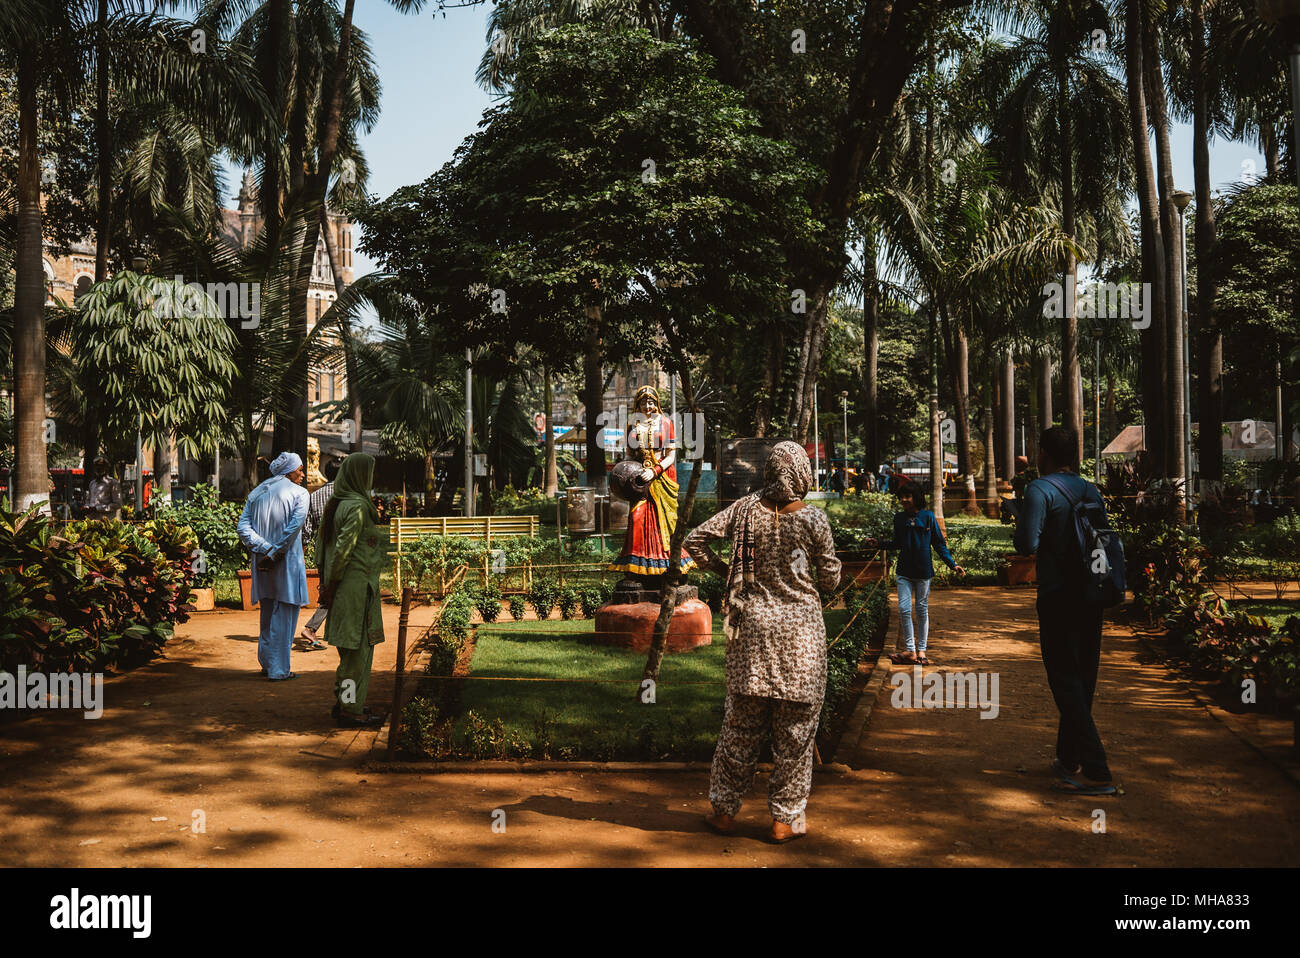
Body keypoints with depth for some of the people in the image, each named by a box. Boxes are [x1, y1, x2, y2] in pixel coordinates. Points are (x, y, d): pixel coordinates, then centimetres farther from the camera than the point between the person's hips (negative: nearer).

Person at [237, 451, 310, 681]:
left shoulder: (256, 493, 11)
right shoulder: (299, 493, -5)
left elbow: (244, 528, 0)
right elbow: (295, 526, -20)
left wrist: (265, 548, -7)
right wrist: (275, 552, -16)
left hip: (262, 561, 6)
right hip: (287, 562, -6)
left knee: (268, 612, 18)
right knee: (285, 614, 1)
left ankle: (266, 663, 26)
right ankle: (278, 669, 4)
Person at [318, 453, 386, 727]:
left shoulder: (338, 504, 11)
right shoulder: (357, 506, -16)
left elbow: (324, 544, 12)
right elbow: (343, 547, -21)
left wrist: (328, 583, 13)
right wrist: (332, 584, -12)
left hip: (344, 584, 9)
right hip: (358, 583, -9)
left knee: (351, 648, 17)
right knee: (358, 646, -2)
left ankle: (343, 702, 25)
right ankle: (350, 709, 4)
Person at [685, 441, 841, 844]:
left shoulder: (745, 509, -2)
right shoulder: (813, 518, -8)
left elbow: (695, 540, -1)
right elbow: (830, 577, 0)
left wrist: (724, 570, 11)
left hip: (753, 623, 3)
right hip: (800, 625, -3)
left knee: (741, 723, 12)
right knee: (794, 730, 8)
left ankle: (725, 811, 20)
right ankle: (784, 819, 15)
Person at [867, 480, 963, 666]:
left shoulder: (927, 517, -3)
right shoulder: (899, 518, 5)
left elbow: (939, 544, 2)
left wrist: (952, 564, -3)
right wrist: (879, 544, 4)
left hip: (923, 570, -2)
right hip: (904, 571, 2)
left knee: (922, 610, 6)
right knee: (904, 609, -7)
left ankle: (921, 650, 15)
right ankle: (910, 650, 0)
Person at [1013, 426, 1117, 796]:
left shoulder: (1040, 490, -11)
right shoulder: (1092, 492, 10)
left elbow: (1027, 545, -18)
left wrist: (1019, 524, 2)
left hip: (1058, 597, -7)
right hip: (1091, 596, 7)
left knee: (1065, 681, -4)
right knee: (1083, 679, 15)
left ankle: (1096, 773, -10)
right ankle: (1069, 759, 27)